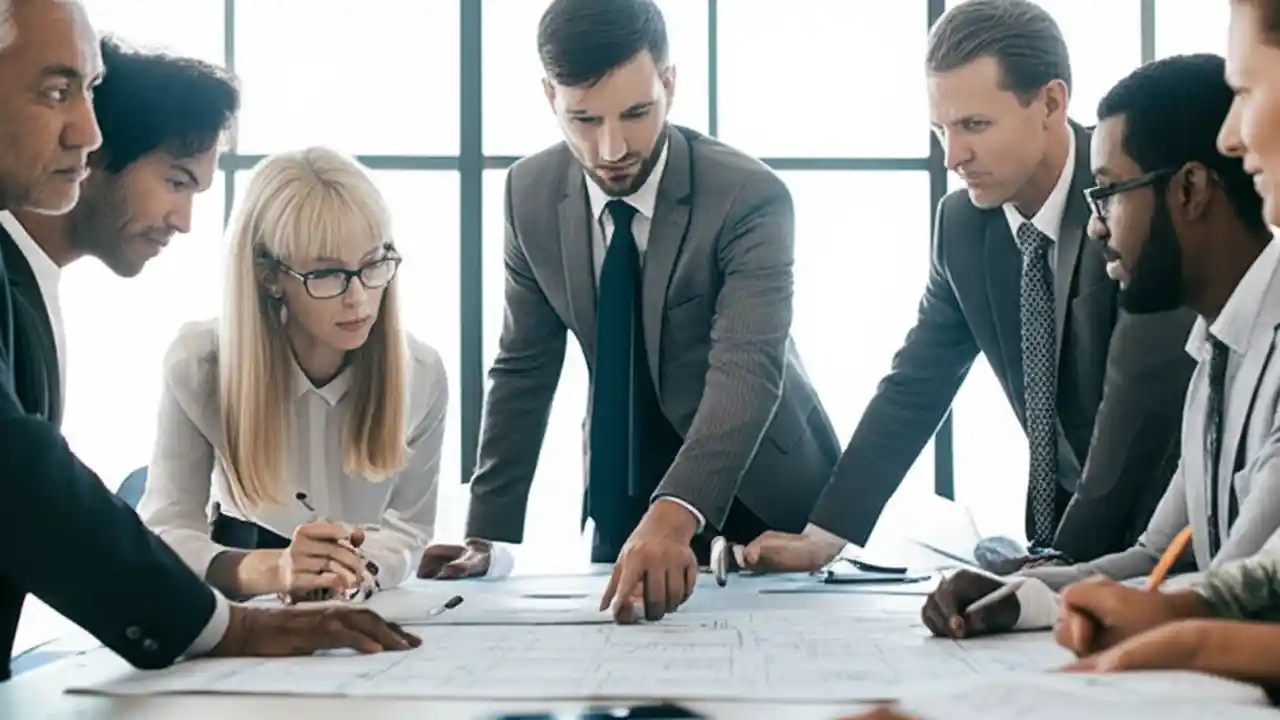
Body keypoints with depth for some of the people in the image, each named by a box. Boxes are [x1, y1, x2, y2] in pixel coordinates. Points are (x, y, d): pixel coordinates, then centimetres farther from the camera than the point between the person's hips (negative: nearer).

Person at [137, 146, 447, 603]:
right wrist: (272, 569, -39)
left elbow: (407, 526, -5)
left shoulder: (421, 375, -13)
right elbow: (163, 532, -20)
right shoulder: (198, 364, -16)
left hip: (363, 612, 1)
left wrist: (356, 568, -29)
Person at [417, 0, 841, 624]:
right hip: (624, 488, 3)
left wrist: (675, 516, -52)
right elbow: (524, 369, -3)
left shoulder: (750, 196, -25)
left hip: (762, 489, -3)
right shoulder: (532, 193, -11)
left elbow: (748, 371, -37)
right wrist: (488, 536, -8)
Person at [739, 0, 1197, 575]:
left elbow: (1140, 399, -23)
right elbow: (915, 388, 5)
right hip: (1059, 531, 5)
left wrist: (1067, 560, -25)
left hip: (1160, 525, -5)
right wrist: (824, 534, -2)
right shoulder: (962, 222, 0)